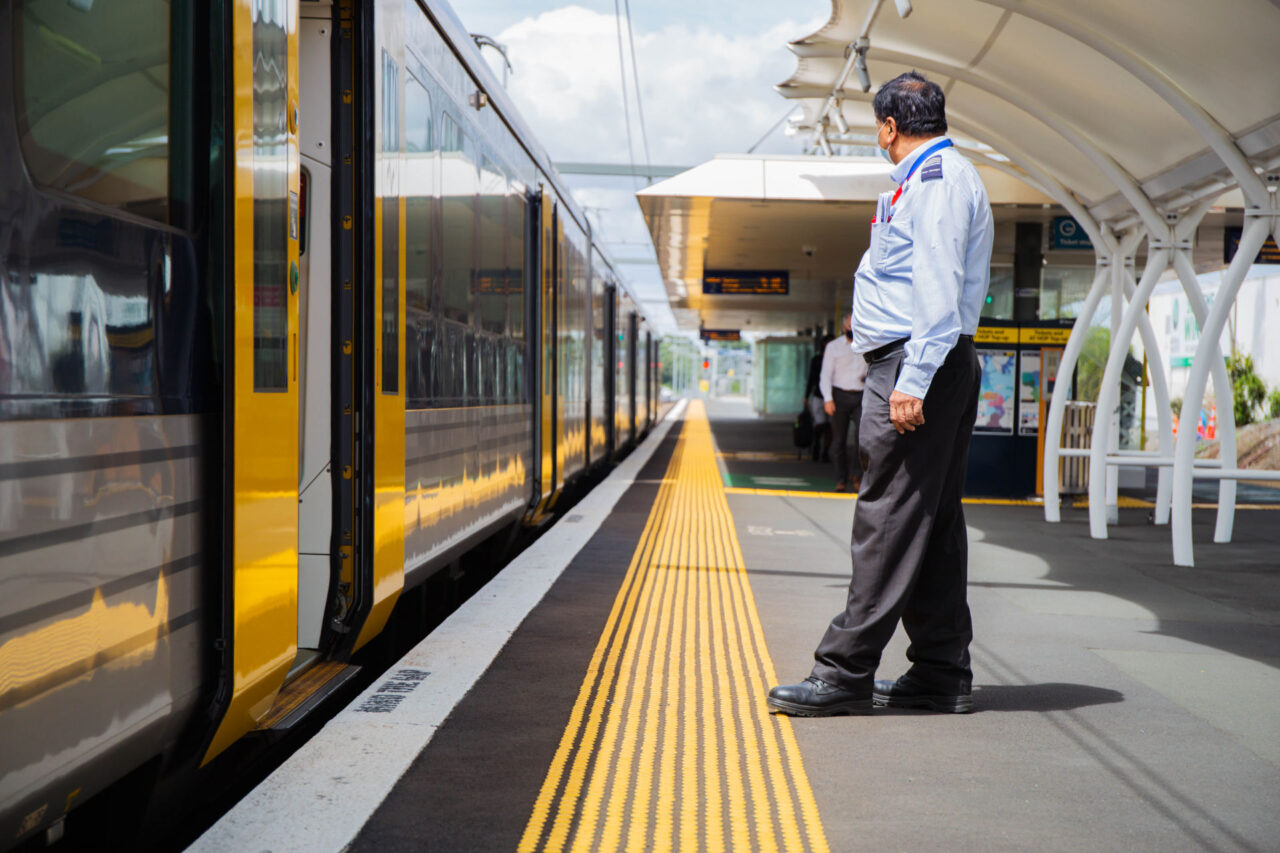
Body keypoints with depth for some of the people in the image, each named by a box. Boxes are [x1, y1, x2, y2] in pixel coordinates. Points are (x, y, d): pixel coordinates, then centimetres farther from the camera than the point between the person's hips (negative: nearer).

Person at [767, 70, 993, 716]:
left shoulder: (938, 180, -10)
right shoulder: (927, 180, 23)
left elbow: (940, 290, -19)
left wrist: (913, 380, -24)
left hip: (919, 364, -11)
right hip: (928, 367, 11)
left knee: (890, 519, -10)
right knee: (932, 522, 10)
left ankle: (845, 674, -8)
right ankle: (942, 674, 14)